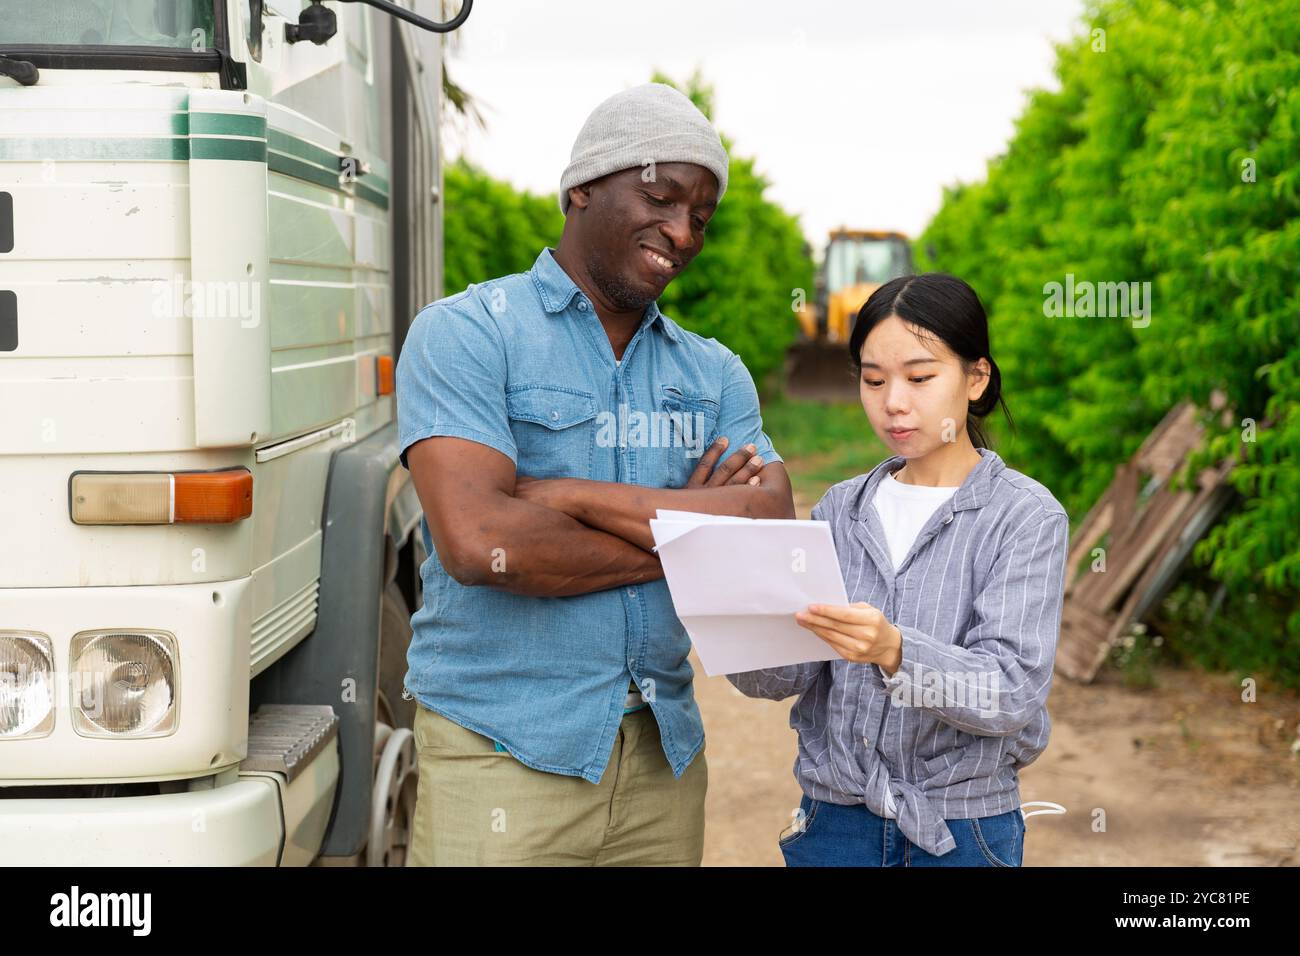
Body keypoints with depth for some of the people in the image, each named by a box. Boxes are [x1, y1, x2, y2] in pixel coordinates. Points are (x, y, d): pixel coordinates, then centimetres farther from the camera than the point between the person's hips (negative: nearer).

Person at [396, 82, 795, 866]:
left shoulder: (715, 375, 12)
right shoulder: (467, 334, -4)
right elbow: (477, 544, -18)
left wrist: (567, 494, -12)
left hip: (664, 759, 5)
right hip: (505, 761, -4)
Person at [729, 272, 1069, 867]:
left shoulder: (1025, 516, -9)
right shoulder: (840, 509, 3)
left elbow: (1012, 694, -19)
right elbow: (780, 677, -3)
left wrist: (895, 653, -35)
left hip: (960, 832, -3)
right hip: (833, 821, 3)